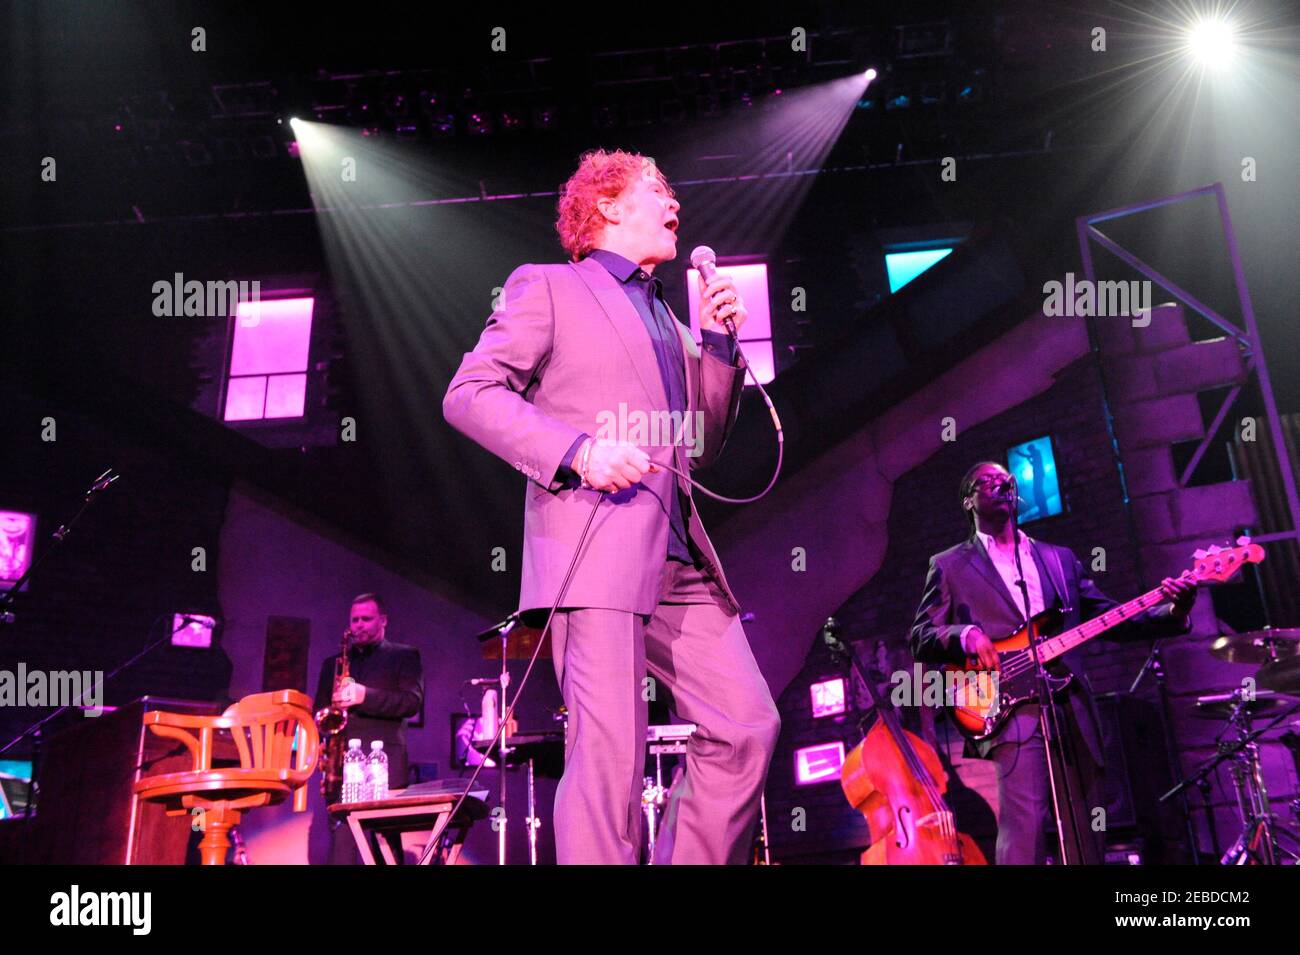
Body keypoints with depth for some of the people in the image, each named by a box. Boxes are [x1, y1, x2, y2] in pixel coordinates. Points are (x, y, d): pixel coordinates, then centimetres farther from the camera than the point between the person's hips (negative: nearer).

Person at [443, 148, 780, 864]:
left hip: (680, 560, 7)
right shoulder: (547, 286, 9)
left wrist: (717, 341, 14)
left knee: (748, 727, 1)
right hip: (595, 548, -7)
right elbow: (469, 394, -2)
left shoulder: (664, 319, 28)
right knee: (611, 755, -10)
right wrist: (578, 451, -15)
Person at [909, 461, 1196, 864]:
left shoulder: (1060, 558, 21)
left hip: (1071, 707, 5)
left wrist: (1173, 613, -2)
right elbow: (921, 638, 4)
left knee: (1084, 830, 7)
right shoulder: (949, 565, 10)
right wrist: (965, 634, -17)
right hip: (1009, 708, -4)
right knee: (1025, 826, -19)